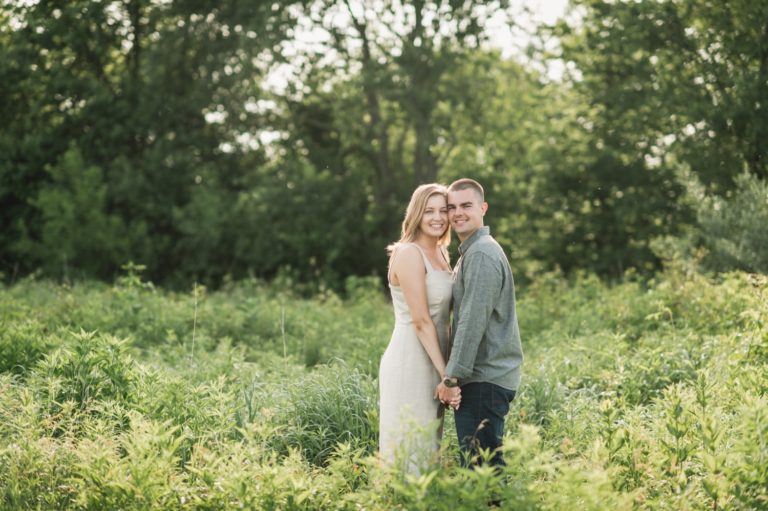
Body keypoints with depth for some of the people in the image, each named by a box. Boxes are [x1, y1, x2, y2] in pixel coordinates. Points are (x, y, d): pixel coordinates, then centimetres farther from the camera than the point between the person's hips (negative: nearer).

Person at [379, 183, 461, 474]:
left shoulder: (441, 254, 13)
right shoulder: (409, 254, -13)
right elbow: (421, 321, -17)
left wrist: (446, 371, 9)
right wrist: (445, 374, -19)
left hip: (433, 361, 9)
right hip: (410, 363, -9)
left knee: (428, 447, 14)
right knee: (410, 450, -4)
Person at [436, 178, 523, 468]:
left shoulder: (481, 255, -14)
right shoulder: (470, 252, 20)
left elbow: (473, 322, -20)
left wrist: (452, 377, -18)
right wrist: (454, 374, 21)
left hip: (484, 379, -10)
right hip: (484, 376, 10)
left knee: (479, 465, -9)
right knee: (484, 462, 13)